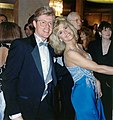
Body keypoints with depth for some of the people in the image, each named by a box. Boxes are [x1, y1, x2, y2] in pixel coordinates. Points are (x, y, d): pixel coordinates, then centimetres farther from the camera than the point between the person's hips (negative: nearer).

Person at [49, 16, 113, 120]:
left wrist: (96, 81, 3)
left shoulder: (78, 47, 5)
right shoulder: (69, 53, -23)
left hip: (92, 90, 9)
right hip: (83, 91, -9)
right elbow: (97, 68, -22)